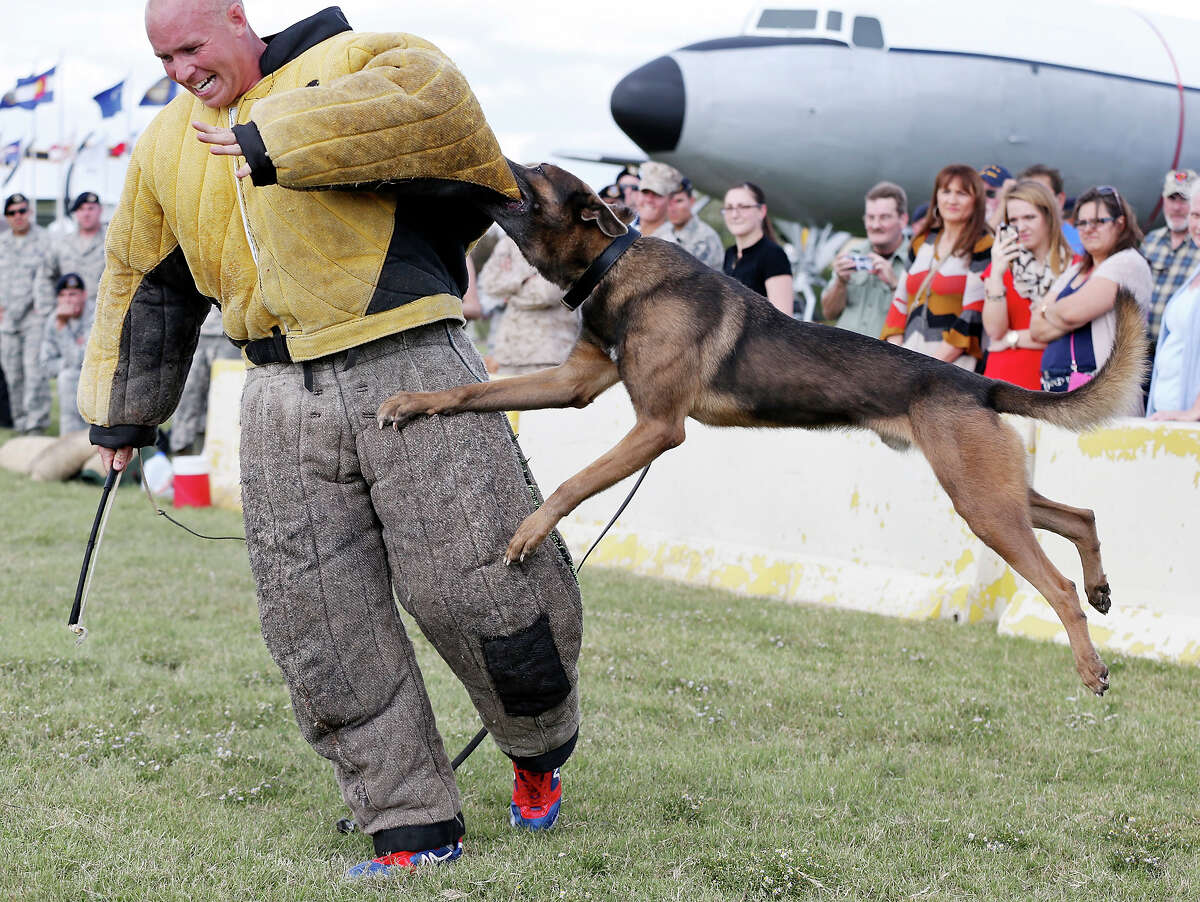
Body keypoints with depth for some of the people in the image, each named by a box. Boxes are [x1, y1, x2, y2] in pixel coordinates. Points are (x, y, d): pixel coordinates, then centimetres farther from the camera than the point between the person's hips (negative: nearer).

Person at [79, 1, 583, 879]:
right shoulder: (164, 148, 17)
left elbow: (427, 92, -23)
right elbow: (145, 284, 28)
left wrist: (277, 140, -25)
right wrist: (123, 412, 32)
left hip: (410, 370, -5)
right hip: (287, 402, 5)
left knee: (476, 586, -2)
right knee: (325, 629, 0)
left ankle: (540, 748, 26)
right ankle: (413, 824, 9)